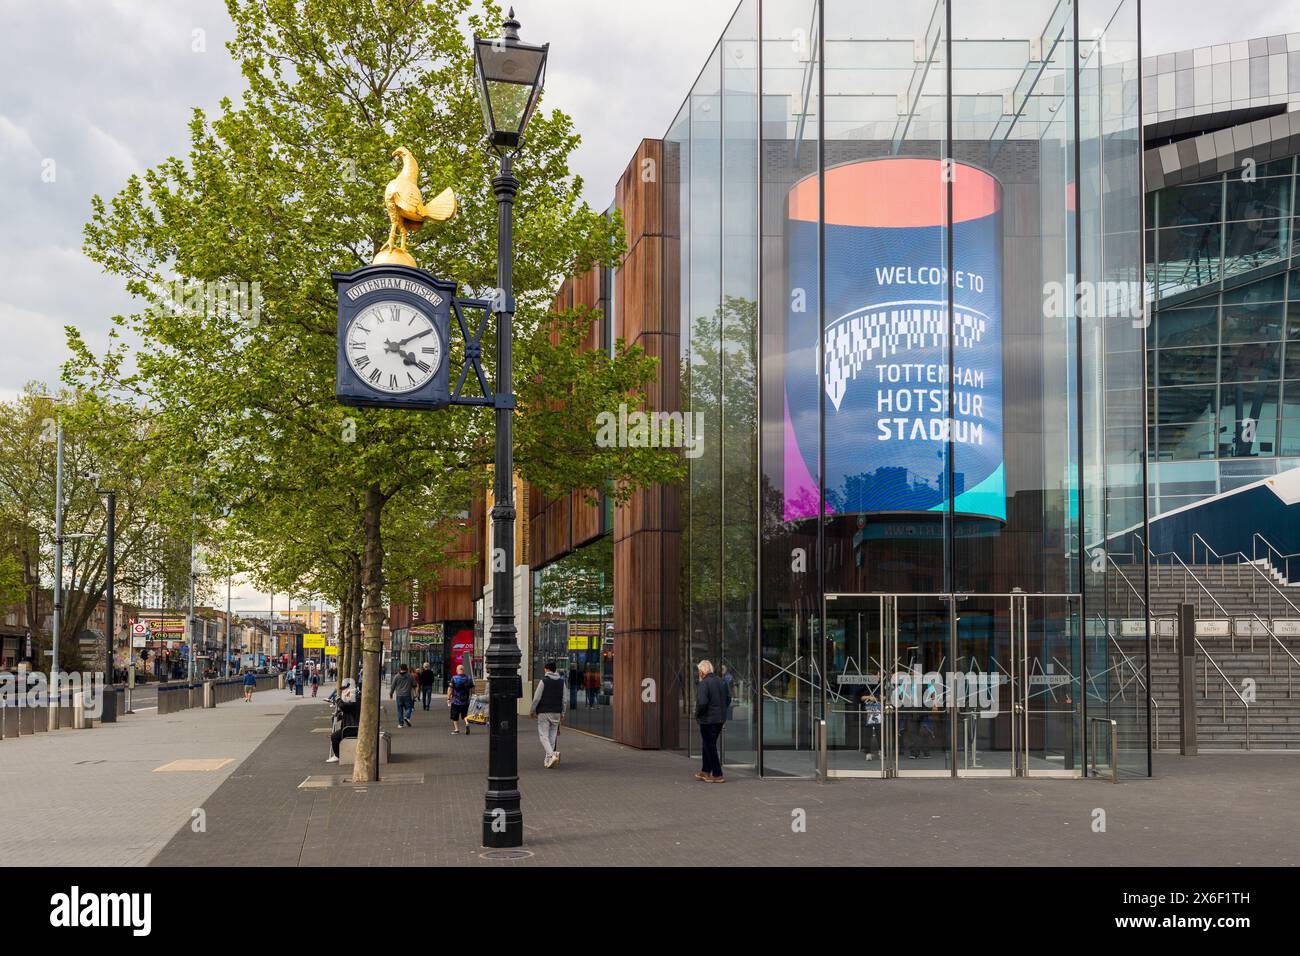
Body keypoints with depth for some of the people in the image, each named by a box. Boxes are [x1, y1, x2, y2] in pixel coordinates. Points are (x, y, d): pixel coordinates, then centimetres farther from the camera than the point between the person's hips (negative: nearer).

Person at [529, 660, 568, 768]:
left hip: (544, 712, -5)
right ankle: (548, 759, 11)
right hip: (556, 712, 5)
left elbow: (536, 698, -8)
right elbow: (564, 699, 9)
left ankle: (551, 755, -22)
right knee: (552, 736, 10)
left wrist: (531, 711, 3)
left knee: (544, 735, -3)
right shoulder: (561, 681, 6)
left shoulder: (543, 681, -8)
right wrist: (563, 713, 17)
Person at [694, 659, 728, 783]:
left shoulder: (703, 684, -18)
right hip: (720, 719, 8)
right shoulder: (720, 681, 9)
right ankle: (705, 772, 28)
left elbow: (702, 703, -26)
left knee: (710, 746, 0)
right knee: (708, 745, 20)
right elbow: (728, 700, 16)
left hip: (708, 720, -8)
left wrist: (697, 714, -9)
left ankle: (717, 775, 1)